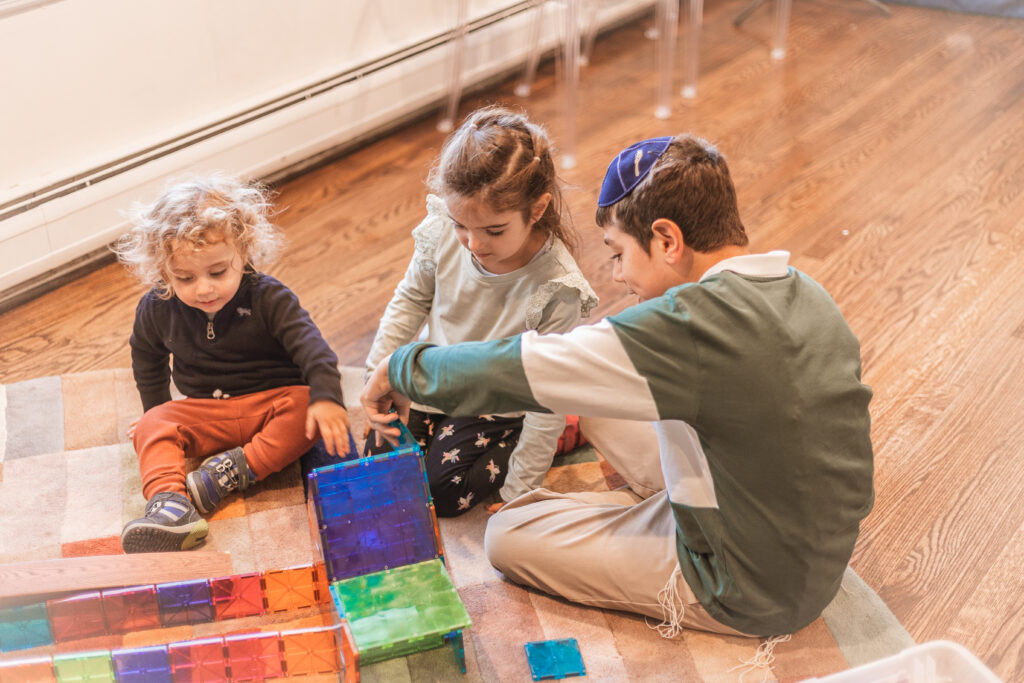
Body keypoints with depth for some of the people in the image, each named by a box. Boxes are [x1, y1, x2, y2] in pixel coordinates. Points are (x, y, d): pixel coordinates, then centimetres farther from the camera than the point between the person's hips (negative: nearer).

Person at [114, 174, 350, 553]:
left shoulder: (267, 298, -15)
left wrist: (326, 397, -42)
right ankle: (169, 504, -44)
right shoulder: (157, 309, -5)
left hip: (270, 401, -2)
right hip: (204, 413, 3)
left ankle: (232, 472, -32)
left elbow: (309, 345, -25)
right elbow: (147, 357, 17)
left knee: (305, 406, -31)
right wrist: (155, 409, 17)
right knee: (153, 427, -22)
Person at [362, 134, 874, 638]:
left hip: (745, 597, -8)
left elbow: (518, 368, -25)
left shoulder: (694, 324, -30)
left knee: (508, 535, 0)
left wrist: (403, 368, -9)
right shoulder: (807, 295, -3)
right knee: (595, 396, 13)